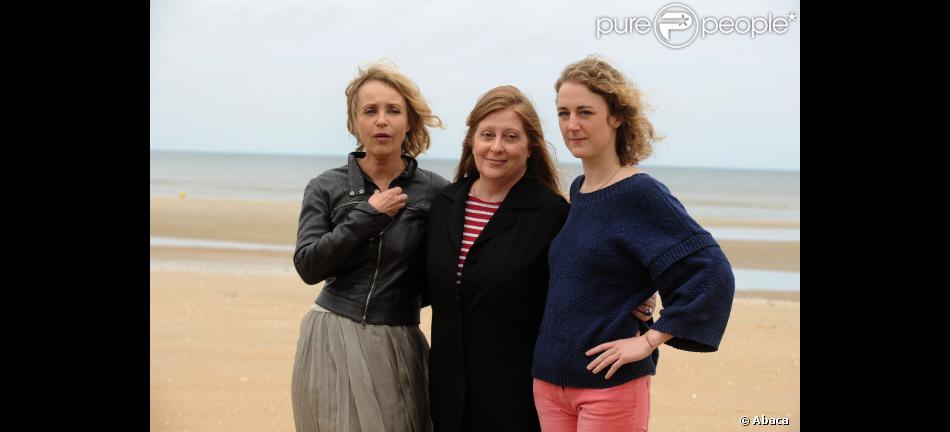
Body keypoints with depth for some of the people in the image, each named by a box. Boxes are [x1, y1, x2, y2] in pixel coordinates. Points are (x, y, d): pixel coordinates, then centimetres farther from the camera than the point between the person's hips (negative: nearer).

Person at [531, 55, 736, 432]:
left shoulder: (641, 193, -12)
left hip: (610, 385, -7)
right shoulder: (577, 190, 9)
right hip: (549, 380, 7)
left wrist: (649, 340, -17)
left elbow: (712, 272, -19)